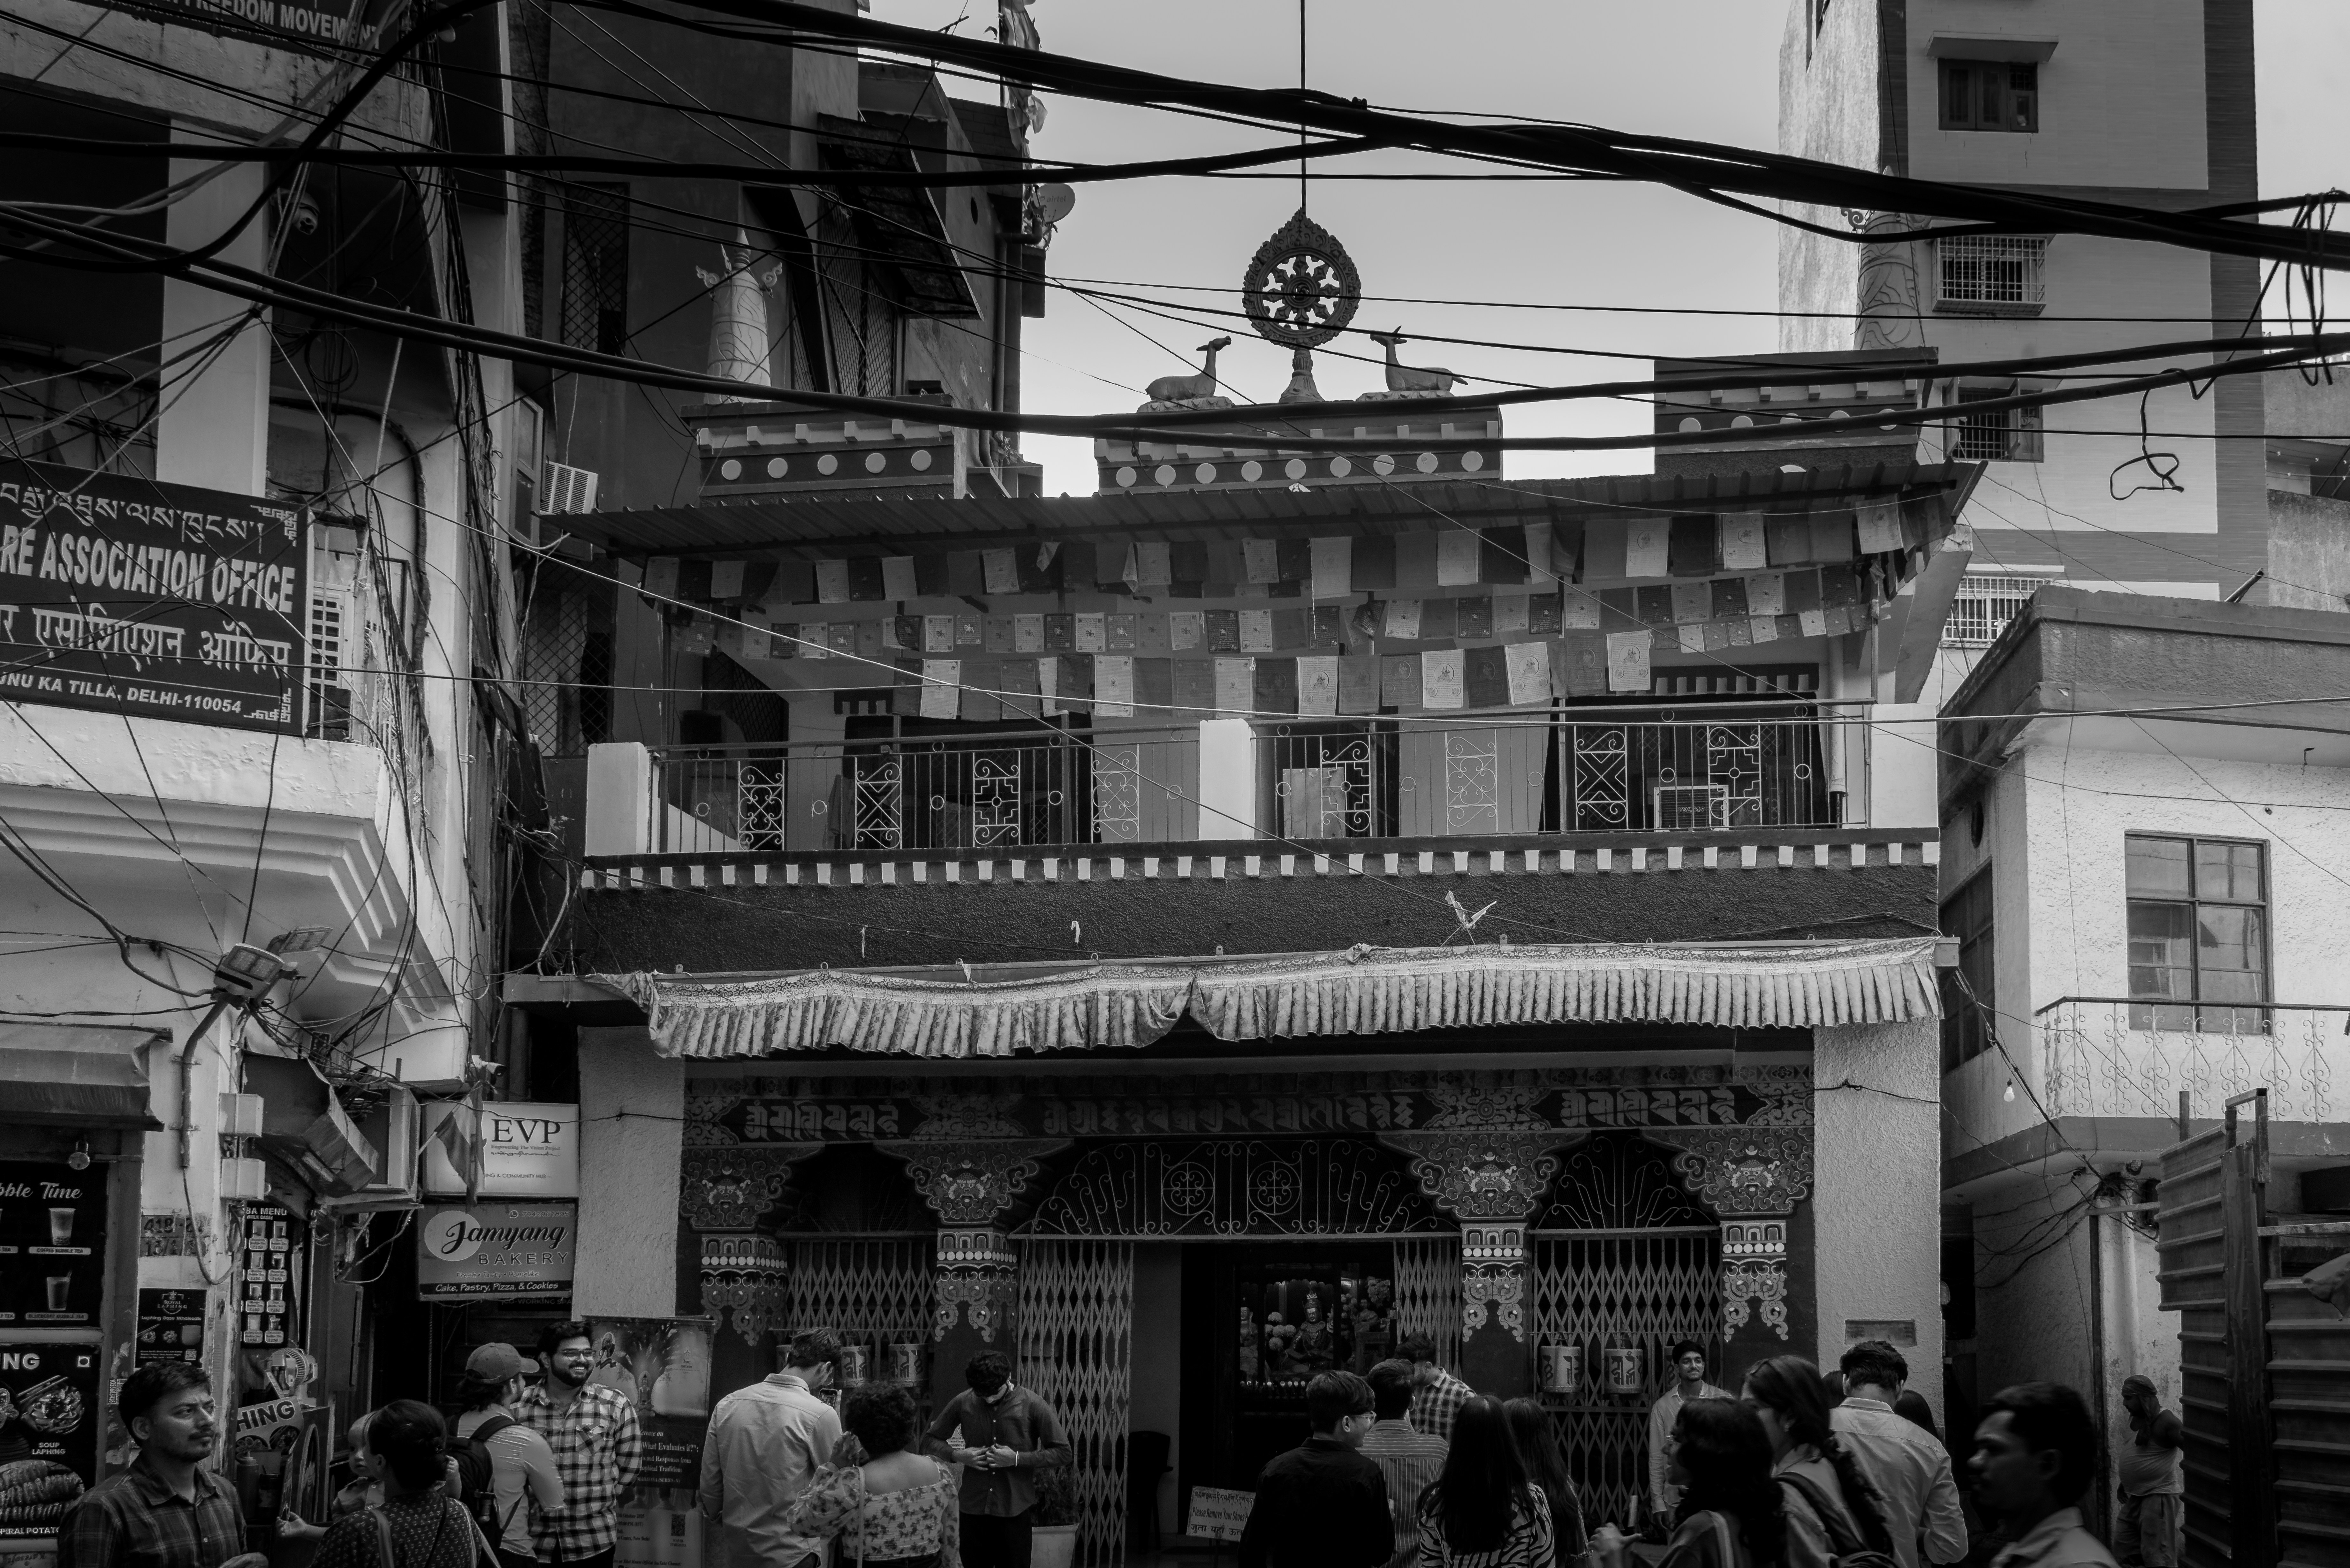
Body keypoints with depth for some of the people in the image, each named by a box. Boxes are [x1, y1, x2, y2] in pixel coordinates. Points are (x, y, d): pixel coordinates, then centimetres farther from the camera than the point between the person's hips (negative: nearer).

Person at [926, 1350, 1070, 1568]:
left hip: (1016, 1512, -2)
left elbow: (1062, 1453, -5)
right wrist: (958, 1455, -10)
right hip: (973, 1509, 2)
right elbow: (932, 1440, 10)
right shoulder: (963, 1403, -2)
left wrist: (1017, 1458, -16)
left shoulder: (1033, 1406, -8)